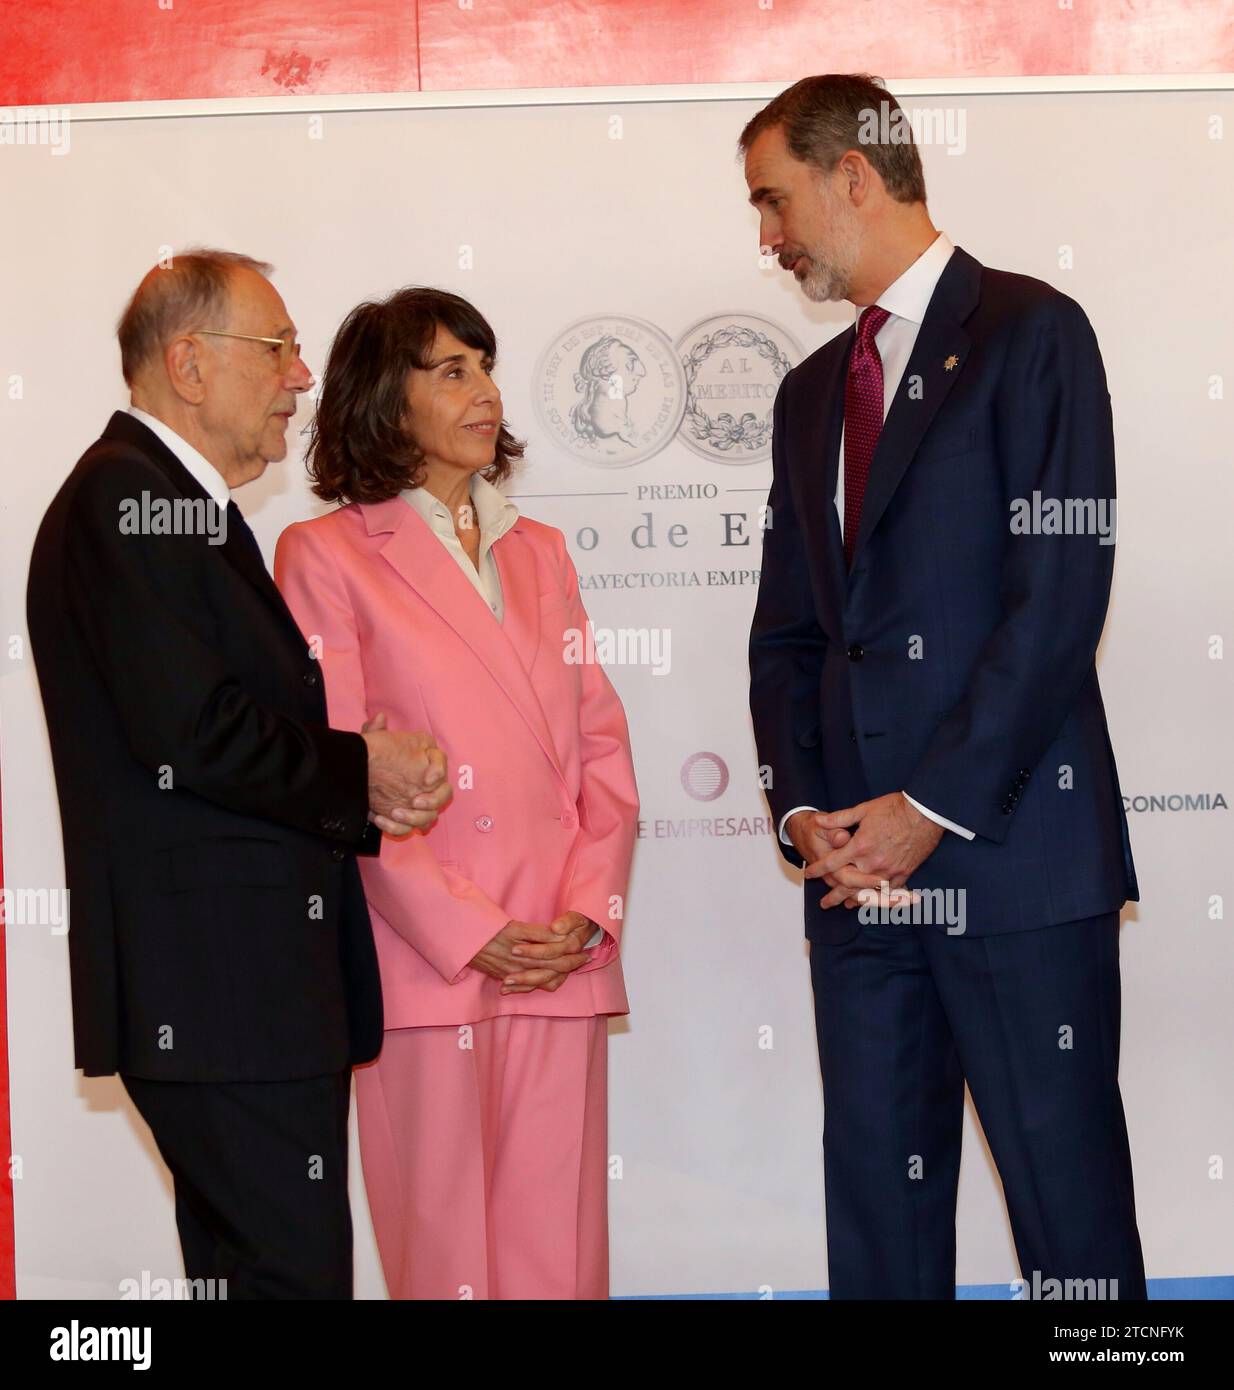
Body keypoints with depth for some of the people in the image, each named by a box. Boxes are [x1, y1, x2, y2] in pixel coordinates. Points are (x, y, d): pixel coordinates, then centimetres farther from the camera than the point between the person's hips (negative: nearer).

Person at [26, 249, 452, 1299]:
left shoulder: (186, 505, 22)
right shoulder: (125, 498, -10)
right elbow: (192, 732, -20)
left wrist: (363, 788, 5)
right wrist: (358, 776, -7)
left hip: (258, 988, 10)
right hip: (218, 987, -10)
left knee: (246, 1270, 13)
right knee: (293, 1274, -10)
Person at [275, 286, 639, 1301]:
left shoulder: (539, 552, 17)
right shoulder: (328, 553, 1)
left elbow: (603, 745, 12)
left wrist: (588, 912, -3)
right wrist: (471, 932, -11)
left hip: (565, 957, 4)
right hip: (426, 955, -4)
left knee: (559, 1245, 4)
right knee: (444, 1244, 0)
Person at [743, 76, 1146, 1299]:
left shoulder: (1029, 333, -2)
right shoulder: (811, 392, 20)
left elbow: (1060, 595, -12)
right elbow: (784, 633, 17)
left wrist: (933, 810, -14)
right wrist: (804, 810, 0)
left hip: (1013, 847, -6)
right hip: (857, 862, 7)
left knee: (1066, 1197, -2)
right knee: (875, 1190, 8)